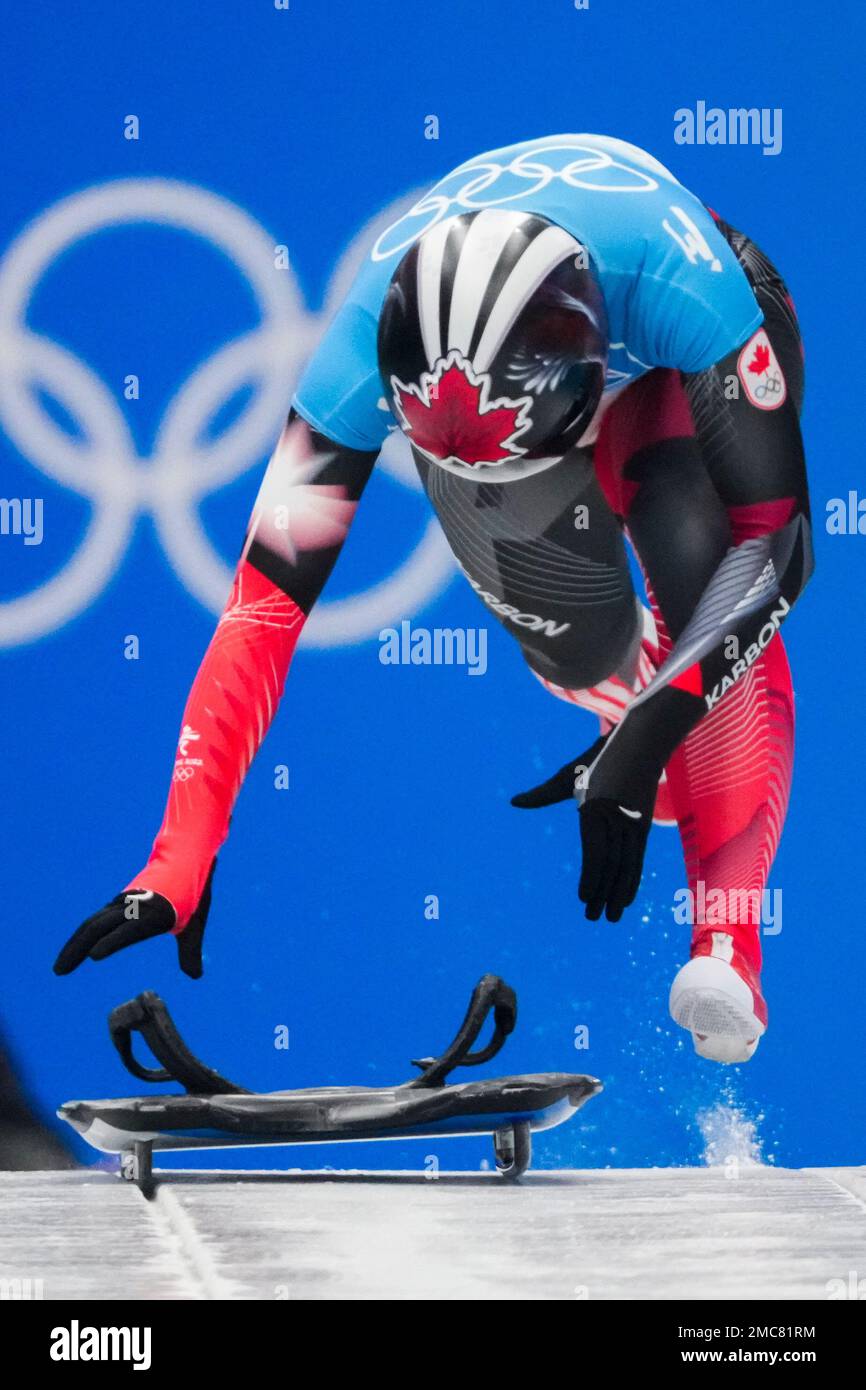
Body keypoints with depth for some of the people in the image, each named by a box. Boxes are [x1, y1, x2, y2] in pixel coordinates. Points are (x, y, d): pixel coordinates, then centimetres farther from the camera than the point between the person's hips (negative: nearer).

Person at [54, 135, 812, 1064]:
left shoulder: (681, 288, -45)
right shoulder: (371, 342, -38)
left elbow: (775, 536, -38)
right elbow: (267, 598, -36)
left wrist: (647, 739, -48)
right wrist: (178, 864, -40)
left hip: (671, 359, -2)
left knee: (700, 562, -31)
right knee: (582, 649, -12)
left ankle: (730, 942, -23)